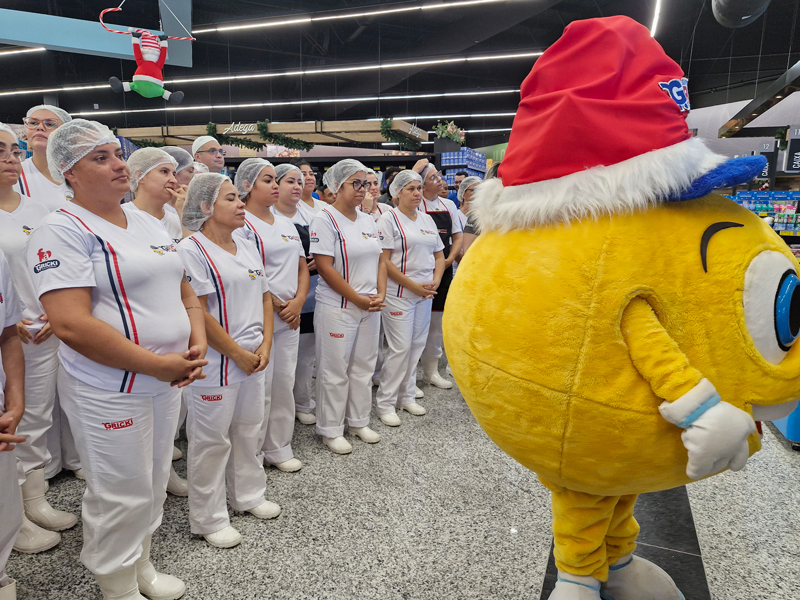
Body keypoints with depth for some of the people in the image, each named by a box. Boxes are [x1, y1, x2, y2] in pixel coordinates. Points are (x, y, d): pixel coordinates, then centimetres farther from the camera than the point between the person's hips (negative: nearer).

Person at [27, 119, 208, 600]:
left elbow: (184, 290, 14)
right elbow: (71, 324, -23)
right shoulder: (62, 230, -13)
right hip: (110, 391, -7)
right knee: (122, 495, 8)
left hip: (168, 380, 7)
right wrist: (156, 364, -21)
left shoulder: (148, 223, 10)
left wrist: (198, 344, -3)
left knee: (153, 484, 21)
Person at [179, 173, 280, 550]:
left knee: (249, 429, 20)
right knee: (211, 439, 5)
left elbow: (264, 295, 13)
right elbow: (197, 312, -18)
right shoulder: (192, 250, -13)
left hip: (254, 358, 8)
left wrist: (265, 343, 1)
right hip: (216, 362, -7)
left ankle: (248, 496, 39)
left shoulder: (246, 245, 11)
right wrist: (238, 354, -14)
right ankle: (208, 519, 22)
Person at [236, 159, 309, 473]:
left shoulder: (286, 224, 15)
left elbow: (302, 267, 15)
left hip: (290, 316, 7)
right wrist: (278, 306, -11)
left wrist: (298, 301, -2)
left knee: (284, 385, 12)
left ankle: (279, 449, 26)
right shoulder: (242, 225, -7)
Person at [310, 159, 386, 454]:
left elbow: (380, 260, 14)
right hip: (338, 308, -7)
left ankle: (358, 421, 32)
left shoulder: (368, 220, 11)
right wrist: (358, 299, -15)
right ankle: (331, 430, 19)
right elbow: (325, 267, -17)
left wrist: (380, 294, -2)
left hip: (371, 306, 7)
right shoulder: (325, 220, -10)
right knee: (335, 371, 3)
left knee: (364, 366, 15)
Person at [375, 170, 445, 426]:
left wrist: (435, 282, 0)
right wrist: (413, 285, -15)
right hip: (399, 293, -7)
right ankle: (385, 403, 7)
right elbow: (384, 261, -14)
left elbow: (439, 255, 18)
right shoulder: (389, 219, -6)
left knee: (417, 345, 11)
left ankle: (406, 396, 25)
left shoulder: (427, 219, 14)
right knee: (400, 347, -6)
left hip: (425, 293, 7)